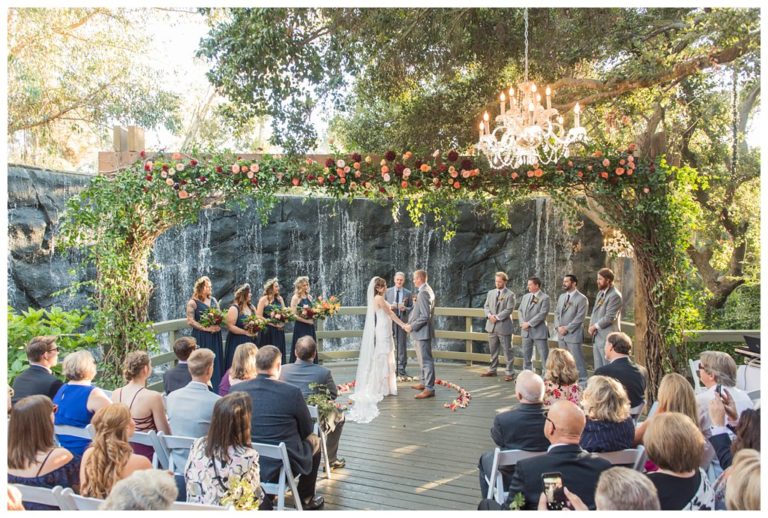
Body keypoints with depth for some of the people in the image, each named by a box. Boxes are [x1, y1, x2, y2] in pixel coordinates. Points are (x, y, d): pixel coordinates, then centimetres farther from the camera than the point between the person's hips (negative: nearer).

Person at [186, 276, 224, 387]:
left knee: (216, 362, 6)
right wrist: (206, 328, -18)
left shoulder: (214, 300, 12)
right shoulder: (193, 303, -6)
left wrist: (219, 326, -7)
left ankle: (216, 387, 13)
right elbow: (190, 321, -12)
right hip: (201, 337, -5)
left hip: (215, 336, 5)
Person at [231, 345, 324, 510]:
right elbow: (307, 430, -5)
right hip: (282, 467, -4)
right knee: (314, 442, 24)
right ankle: (306, 499, 35)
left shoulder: (236, 390, -10)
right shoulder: (292, 392, -20)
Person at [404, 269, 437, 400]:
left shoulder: (423, 293, -20)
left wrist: (412, 326, -17)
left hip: (422, 331, -11)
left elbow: (425, 316, -24)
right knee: (422, 358, 20)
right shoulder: (426, 290, 12)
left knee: (426, 360, -6)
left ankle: (429, 389, -2)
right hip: (421, 331, 11)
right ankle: (423, 383, 32)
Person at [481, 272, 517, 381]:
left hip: (503, 326, -5)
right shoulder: (491, 293, 11)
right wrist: (489, 315, -9)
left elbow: (509, 309, -13)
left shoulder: (510, 294, -6)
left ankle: (510, 373, 4)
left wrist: (497, 317, -17)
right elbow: (486, 306, 11)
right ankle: (492, 369, 26)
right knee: (493, 350, 15)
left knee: (507, 351, -1)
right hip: (491, 326, 6)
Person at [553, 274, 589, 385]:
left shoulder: (581, 298, -9)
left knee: (577, 359, -2)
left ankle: (582, 382, 6)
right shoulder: (561, 296, 13)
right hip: (561, 334, 7)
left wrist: (567, 328, -16)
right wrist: (558, 327, -3)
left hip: (573, 334, -7)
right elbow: (557, 312, 13)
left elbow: (579, 318, -14)